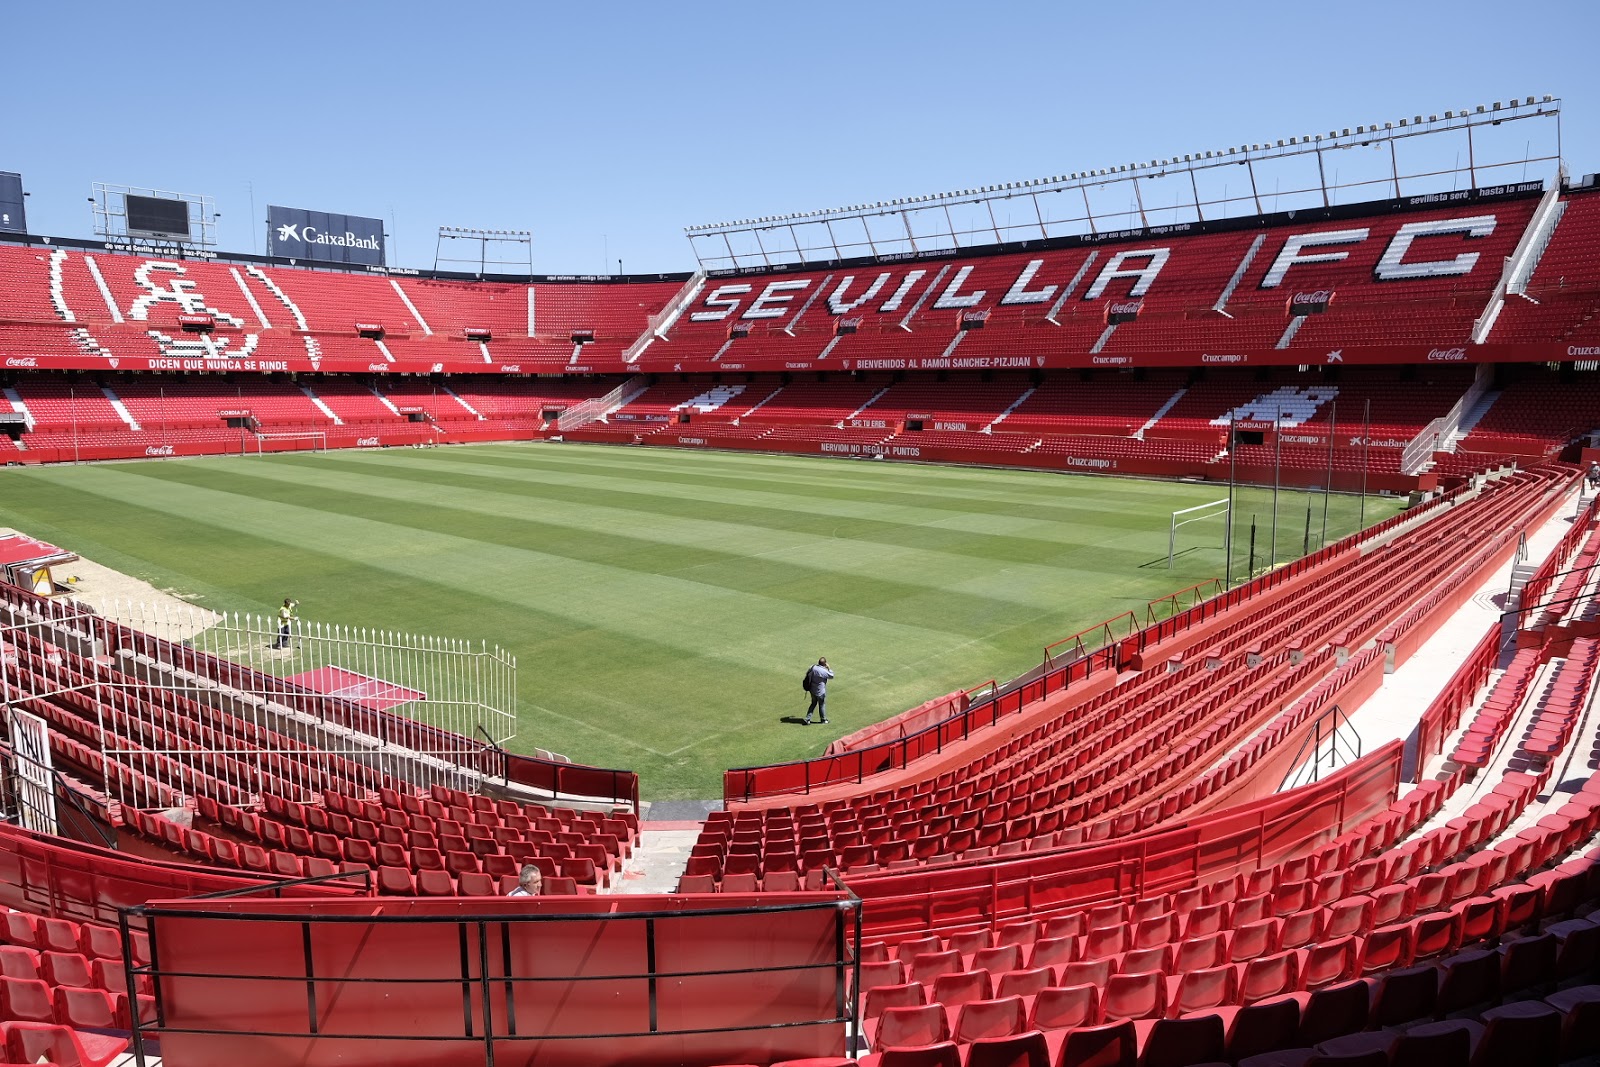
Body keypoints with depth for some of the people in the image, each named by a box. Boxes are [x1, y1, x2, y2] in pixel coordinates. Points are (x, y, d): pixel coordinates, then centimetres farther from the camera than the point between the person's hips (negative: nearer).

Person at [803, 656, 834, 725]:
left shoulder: (813, 668, -7)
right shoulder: (825, 671, -22)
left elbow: (807, 674, 6)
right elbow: (832, 675, -5)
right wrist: (828, 668, 3)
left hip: (812, 690, 5)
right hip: (820, 692, -5)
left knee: (813, 704, 20)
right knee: (822, 705, 15)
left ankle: (808, 719, 16)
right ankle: (823, 719, 31)